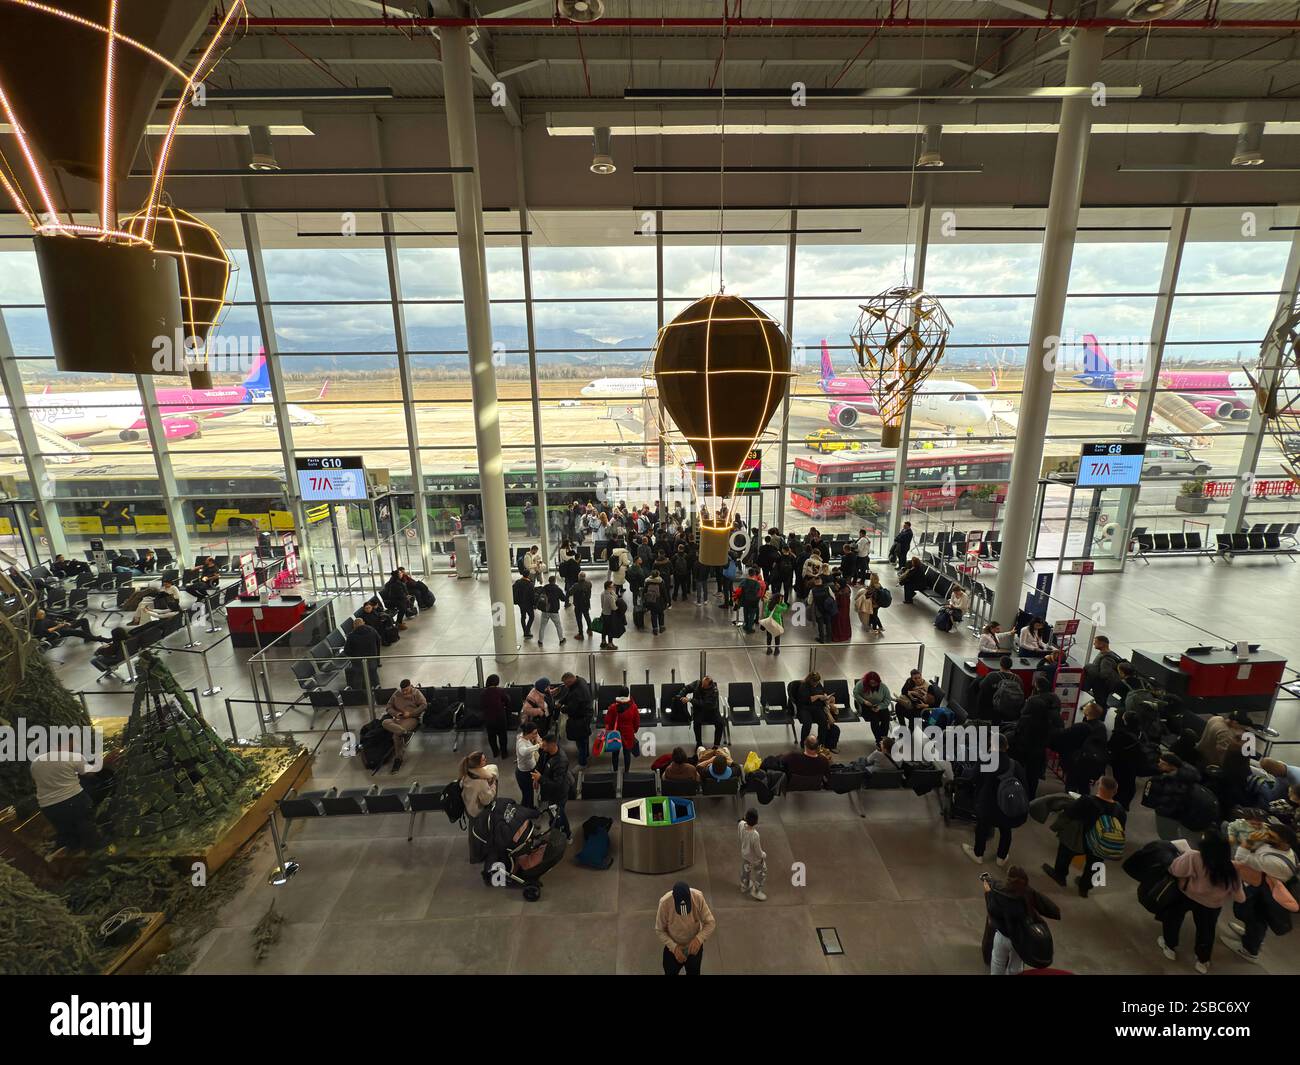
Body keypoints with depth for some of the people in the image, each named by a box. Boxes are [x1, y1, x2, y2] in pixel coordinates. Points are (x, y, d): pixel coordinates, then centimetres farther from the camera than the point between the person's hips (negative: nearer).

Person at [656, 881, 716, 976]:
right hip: (673, 947, -1)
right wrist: (674, 947, -27)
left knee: (693, 973, 22)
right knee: (670, 973, 20)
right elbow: (659, 931, -17)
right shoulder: (665, 903, -31)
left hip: (694, 946, 1)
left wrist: (699, 938, -34)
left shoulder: (698, 898, -29)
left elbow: (710, 923, -19)